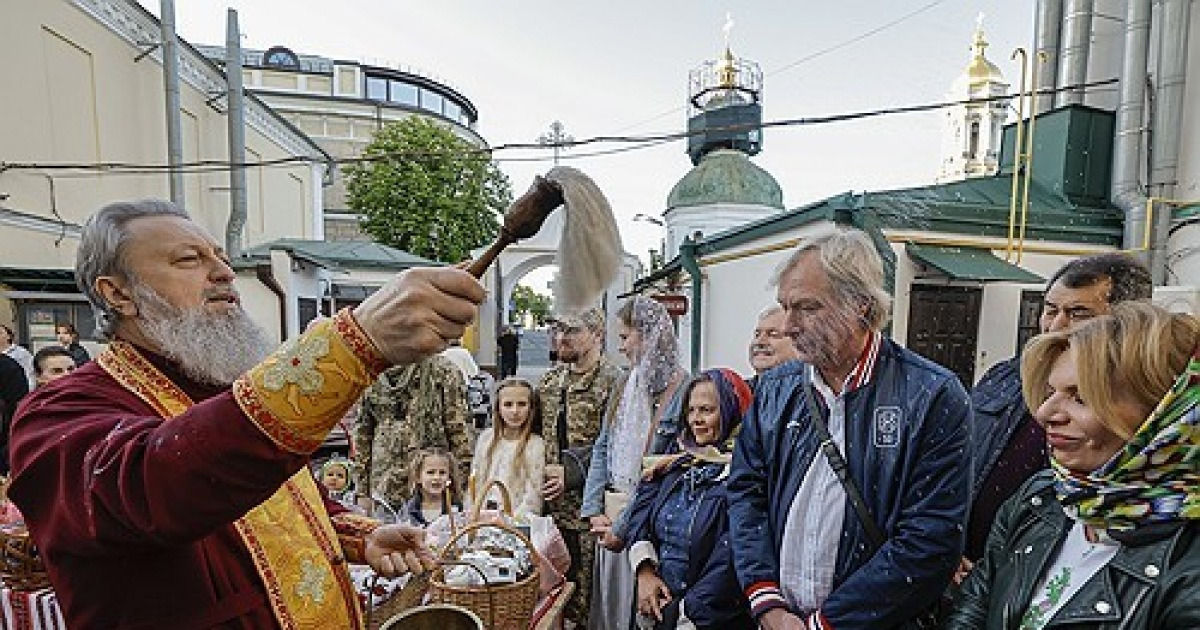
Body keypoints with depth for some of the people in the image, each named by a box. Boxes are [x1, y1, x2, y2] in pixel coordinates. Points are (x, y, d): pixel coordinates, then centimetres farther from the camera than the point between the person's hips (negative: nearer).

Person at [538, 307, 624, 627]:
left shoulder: (612, 381, -12)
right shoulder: (550, 379, 10)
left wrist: (572, 475, -18)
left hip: (588, 505, -6)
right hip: (552, 503, 6)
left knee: (586, 582, 6)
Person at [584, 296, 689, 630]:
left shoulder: (682, 390, -15)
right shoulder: (625, 386, 8)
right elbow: (602, 450, 10)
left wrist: (626, 525, -16)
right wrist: (594, 511, 1)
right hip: (611, 517, 6)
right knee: (608, 599, 18)